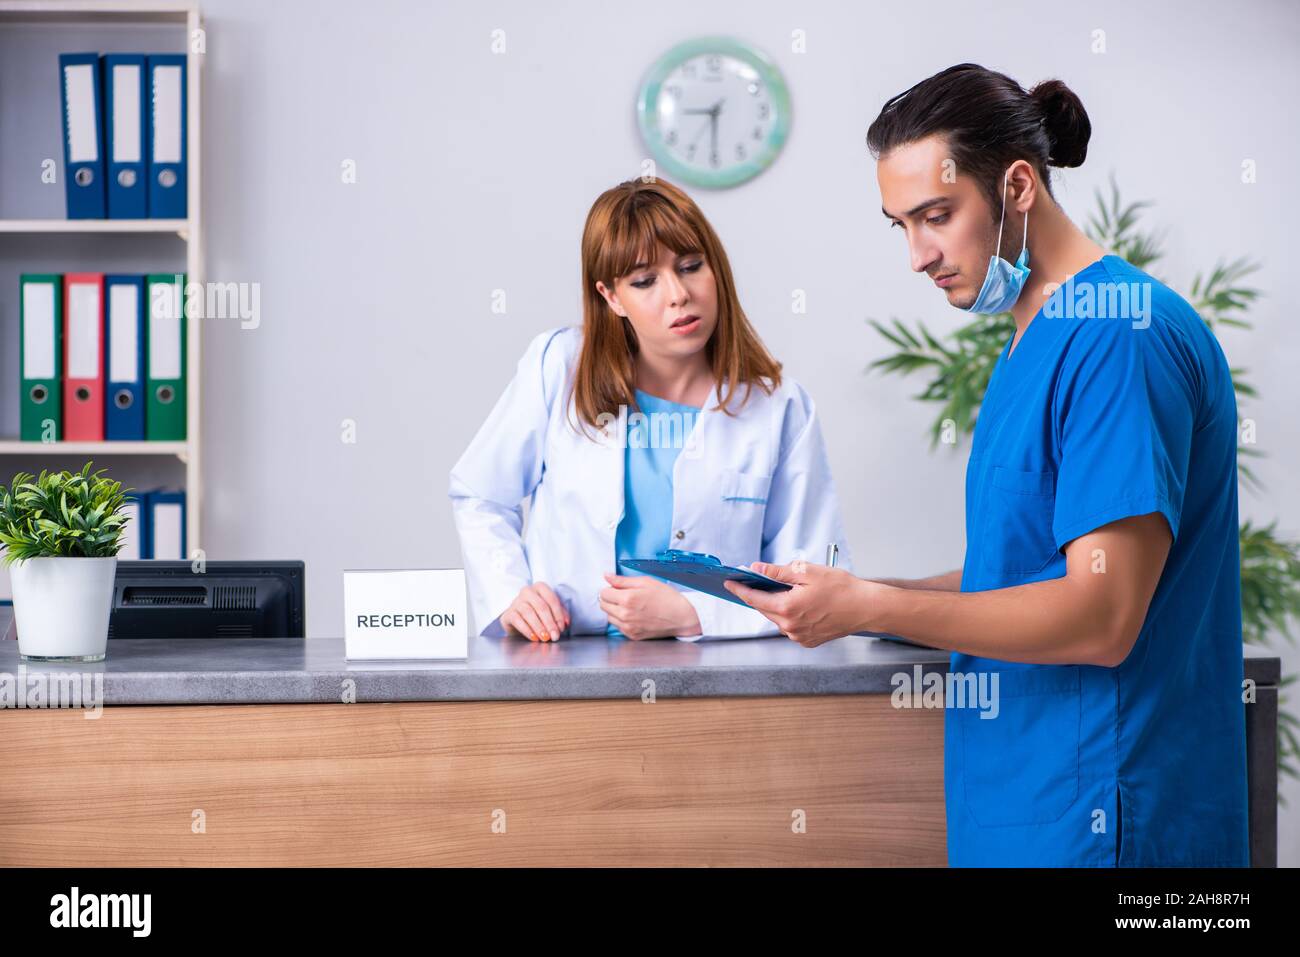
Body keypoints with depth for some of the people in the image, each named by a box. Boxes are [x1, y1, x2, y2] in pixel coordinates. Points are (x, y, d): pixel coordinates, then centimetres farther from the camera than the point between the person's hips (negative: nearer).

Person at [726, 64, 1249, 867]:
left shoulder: (1125, 334, -18)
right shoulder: (1035, 338, 13)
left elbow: (1101, 617, -22)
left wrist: (867, 607, -18)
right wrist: (851, 593, 4)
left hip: (1096, 818, -9)